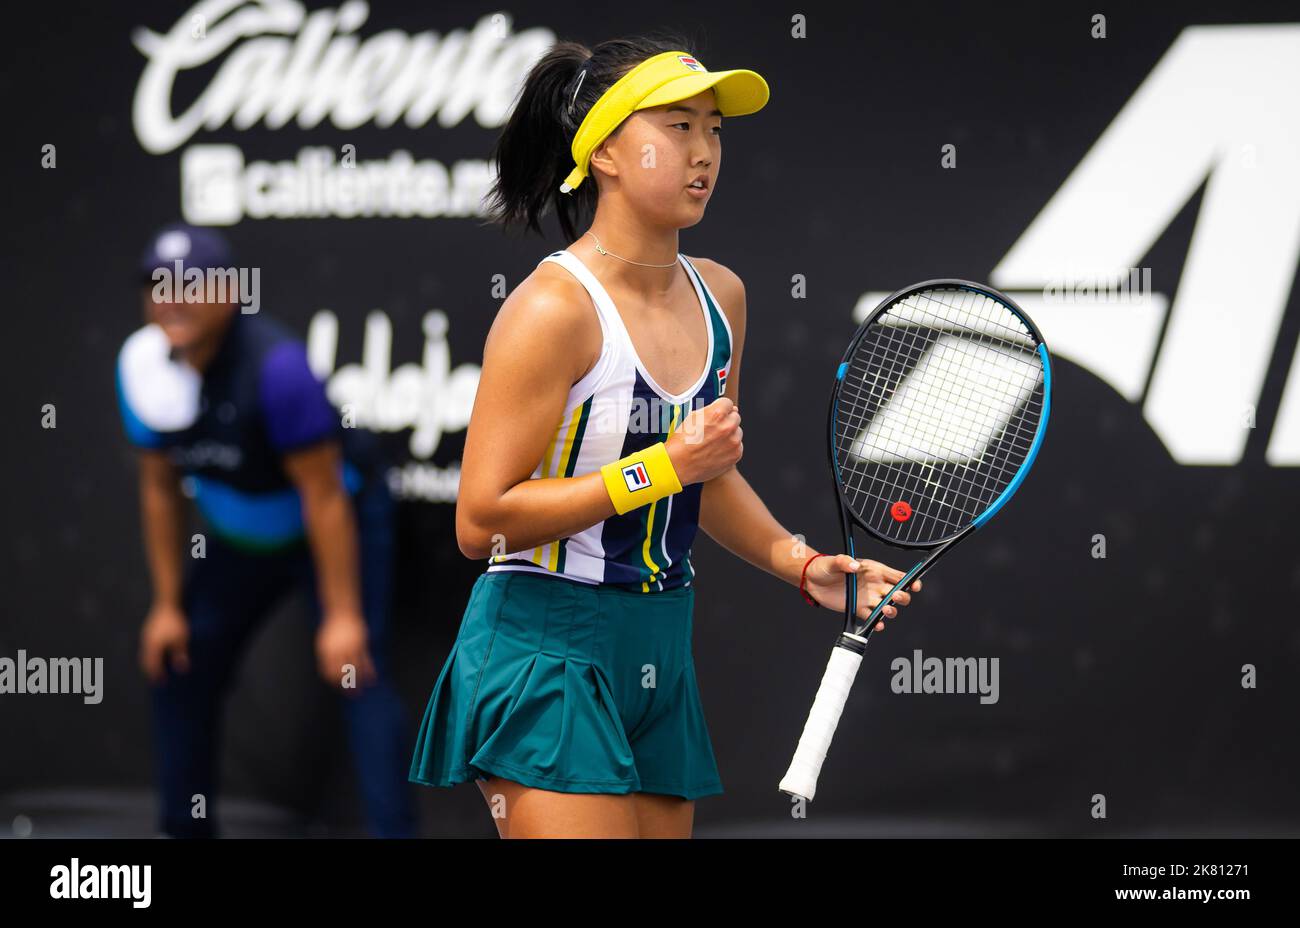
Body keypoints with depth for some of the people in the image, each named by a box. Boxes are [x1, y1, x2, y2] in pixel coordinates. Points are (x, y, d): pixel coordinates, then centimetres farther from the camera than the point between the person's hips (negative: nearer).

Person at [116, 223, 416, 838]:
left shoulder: (274, 365, -31)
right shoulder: (143, 366, -13)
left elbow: (323, 494, -27)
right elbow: (159, 488, 0)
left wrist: (343, 616, -25)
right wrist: (167, 604, 2)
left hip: (337, 526, -6)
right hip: (240, 539, 6)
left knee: (356, 673, -19)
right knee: (178, 667, 5)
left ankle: (393, 829, -19)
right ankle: (187, 828, 20)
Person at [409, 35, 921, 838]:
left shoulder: (720, 296, 8)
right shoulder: (555, 309, -16)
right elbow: (481, 520, -19)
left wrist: (800, 564, 7)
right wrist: (664, 467, -21)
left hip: (660, 653, 7)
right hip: (548, 658, -7)